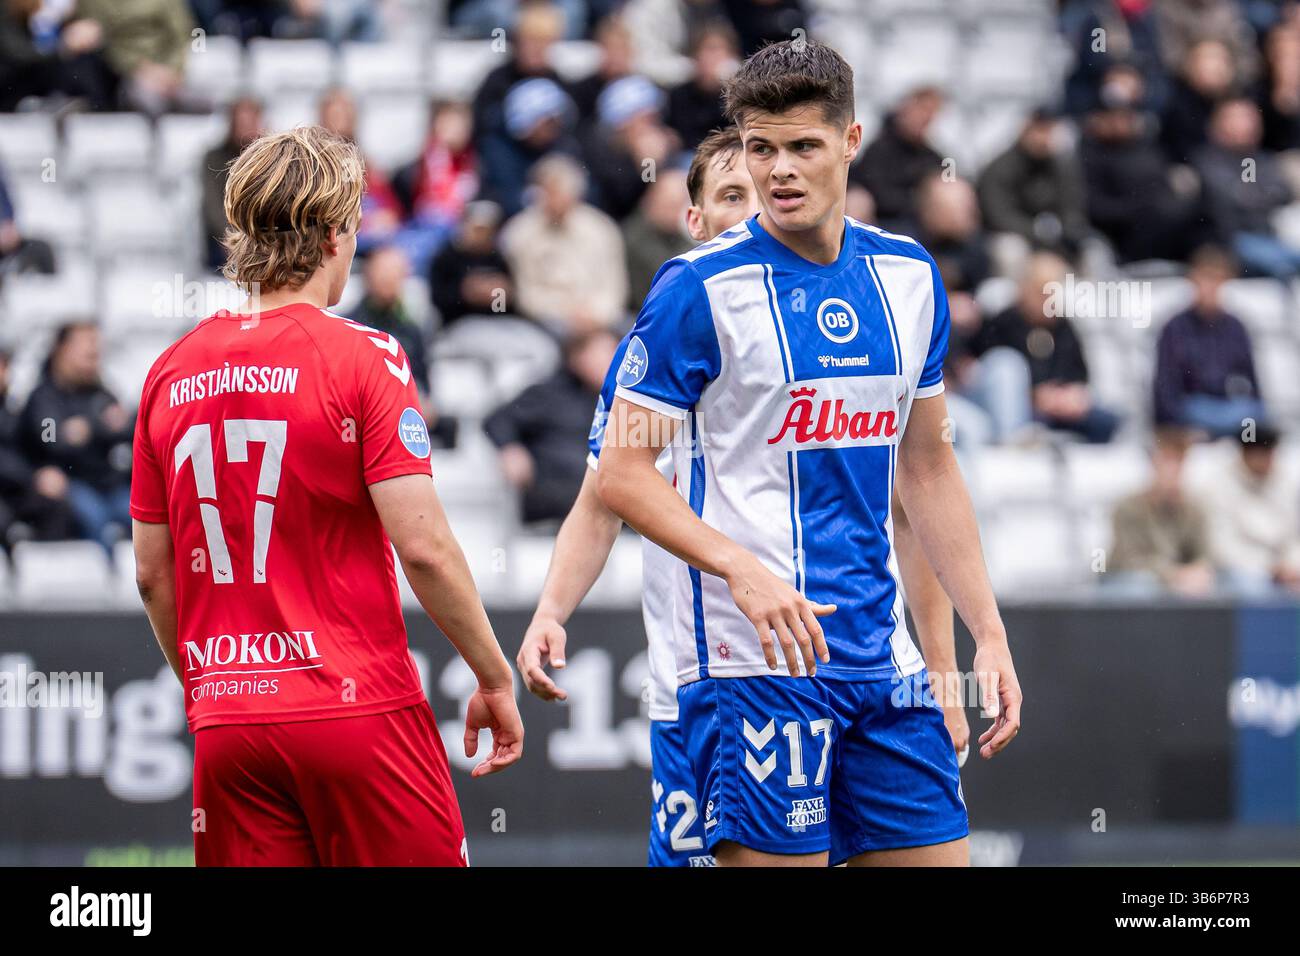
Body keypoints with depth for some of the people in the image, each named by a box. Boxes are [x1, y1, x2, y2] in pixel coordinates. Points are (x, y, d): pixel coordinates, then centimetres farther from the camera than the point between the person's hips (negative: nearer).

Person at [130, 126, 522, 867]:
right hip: (360, 711, -5)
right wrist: (494, 677, -2)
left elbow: (152, 573, 12)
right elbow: (422, 545, -13)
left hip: (226, 723, 5)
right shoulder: (363, 358, -7)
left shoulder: (171, 373, 8)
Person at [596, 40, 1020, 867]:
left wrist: (988, 632, 14)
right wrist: (741, 568, -22)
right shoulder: (700, 289, -7)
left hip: (883, 664, 6)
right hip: (751, 663, -6)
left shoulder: (909, 277, 10)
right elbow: (622, 473, -8)